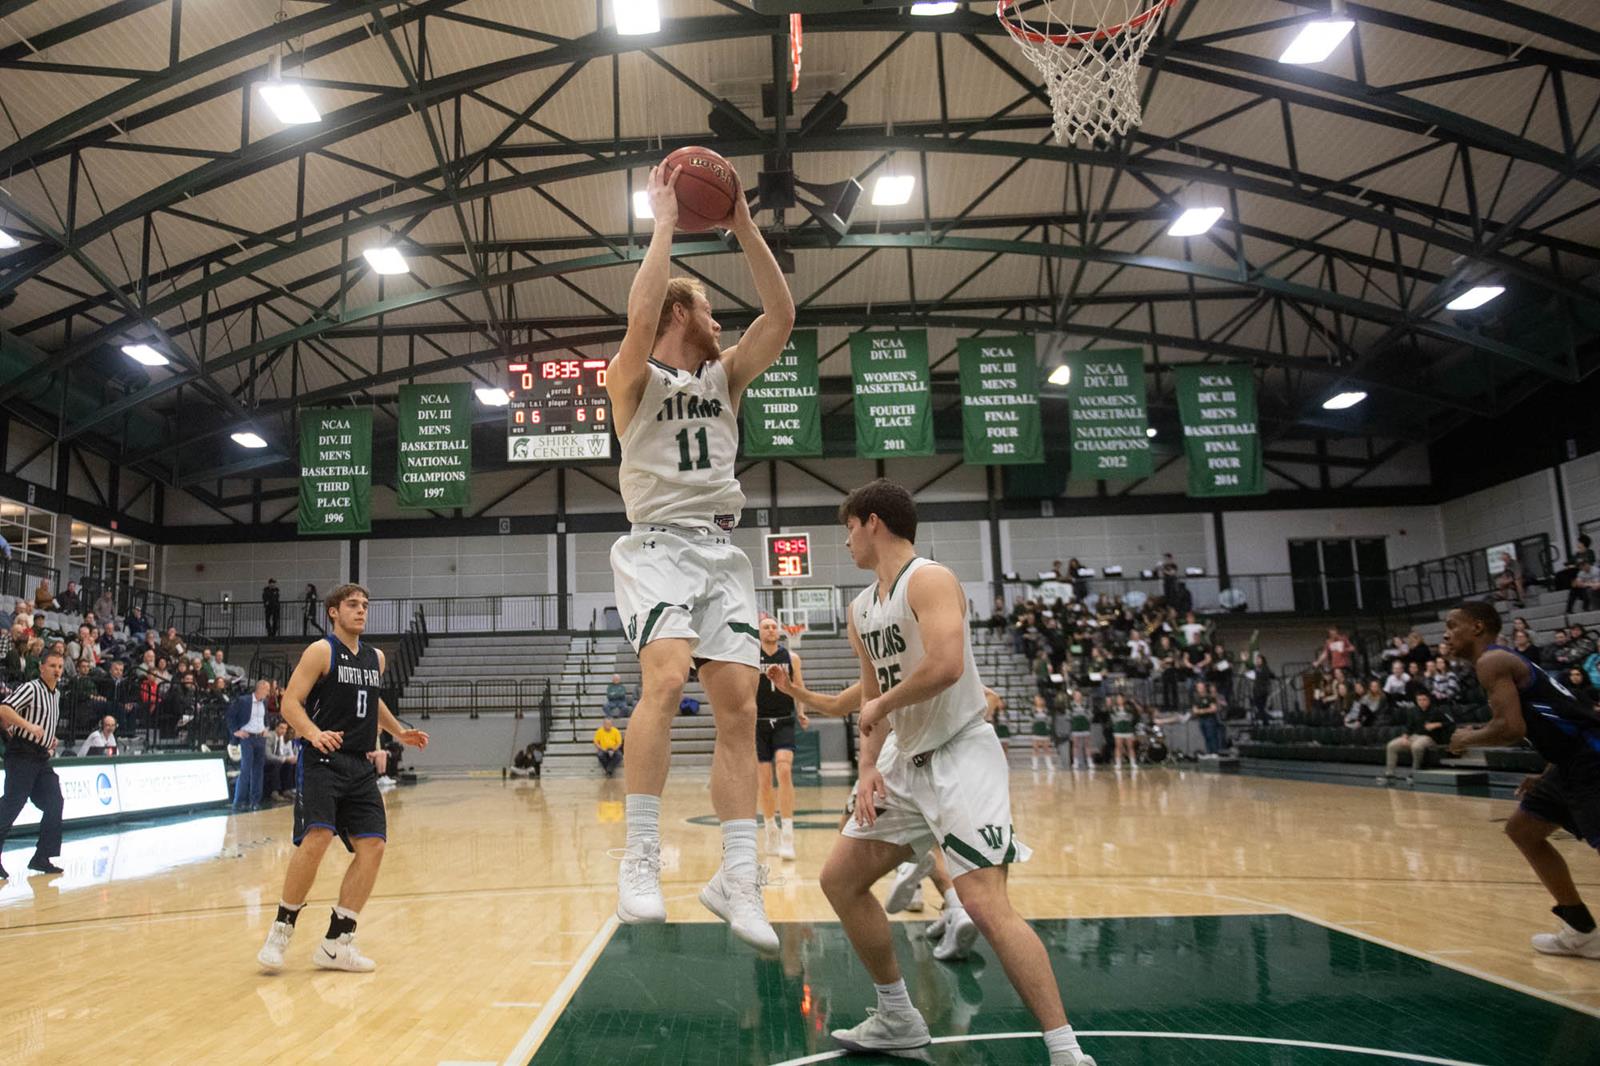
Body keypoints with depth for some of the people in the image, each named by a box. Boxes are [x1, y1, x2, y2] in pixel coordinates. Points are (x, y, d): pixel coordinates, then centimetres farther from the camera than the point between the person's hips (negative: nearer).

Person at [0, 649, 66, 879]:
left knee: (54, 804, 4)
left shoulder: (56, 695, 17)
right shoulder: (30, 688, -9)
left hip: (41, 757, 8)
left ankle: (42, 858, 9)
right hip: (22, 754, -8)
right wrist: (29, 726, -34)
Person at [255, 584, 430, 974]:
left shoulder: (376, 658, 15)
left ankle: (337, 943, 6)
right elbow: (290, 701, -11)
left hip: (361, 766, 6)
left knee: (372, 846, -3)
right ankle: (281, 929, 1)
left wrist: (399, 732, 24)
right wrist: (314, 734, -28)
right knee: (316, 839, -20)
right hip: (322, 762, -6)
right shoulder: (321, 651, -4)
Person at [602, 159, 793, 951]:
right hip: (659, 546, -5)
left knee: (740, 705, -3)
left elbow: (781, 315, 6)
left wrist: (743, 227, 3)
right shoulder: (633, 378, 4)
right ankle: (640, 859, -19)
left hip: (722, 552, 5)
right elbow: (640, 316, -18)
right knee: (666, 678, -28)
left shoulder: (725, 376, 18)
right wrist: (664, 223, -9)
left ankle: (737, 878, 2)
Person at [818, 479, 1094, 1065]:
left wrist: (880, 706, -15)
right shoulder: (861, 608, 12)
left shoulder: (929, 579, -15)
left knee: (985, 904, -18)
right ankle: (898, 1019, 26)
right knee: (839, 880, 12)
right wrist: (868, 768, 3)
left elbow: (946, 665, -31)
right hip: (906, 759, 10)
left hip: (960, 755, -10)